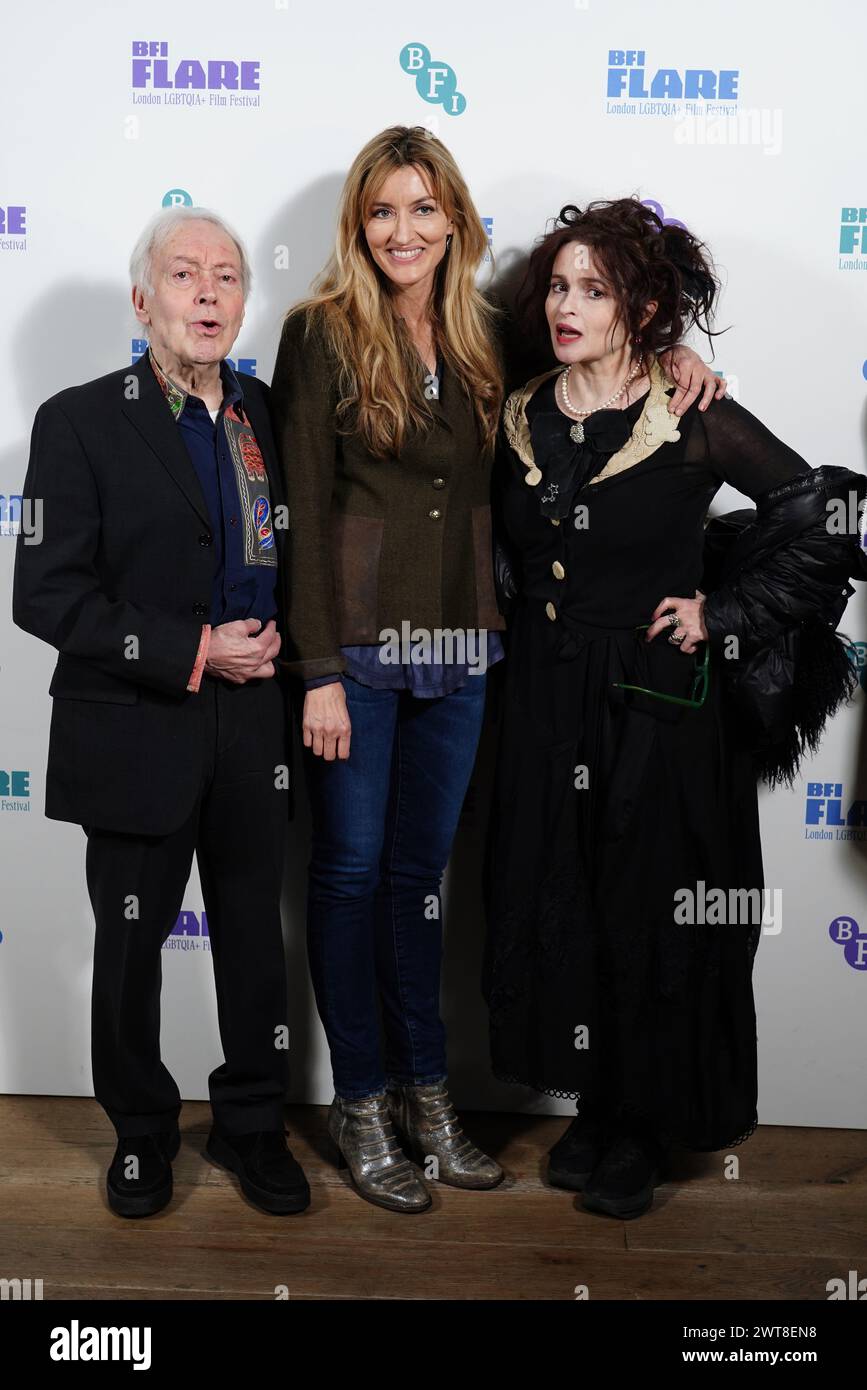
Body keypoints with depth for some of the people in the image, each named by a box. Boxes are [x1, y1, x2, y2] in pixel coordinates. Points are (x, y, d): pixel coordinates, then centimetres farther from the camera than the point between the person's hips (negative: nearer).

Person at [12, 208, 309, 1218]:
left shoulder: (274, 415, 6)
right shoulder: (81, 421, -7)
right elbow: (46, 595, -13)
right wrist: (193, 652, -17)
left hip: (255, 729, 4)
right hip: (137, 734, -3)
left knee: (255, 937, 14)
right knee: (130, 946, 12)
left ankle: (252, 1125, 32)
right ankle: (141, 1132, 32)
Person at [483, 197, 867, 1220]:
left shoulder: (696, 423, -10)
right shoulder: (521, 420, 5)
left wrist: (725, 615, -10)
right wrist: (529, 628, 7)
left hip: (659, 710, -4)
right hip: (545, 705, 5)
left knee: (653, 918, 6)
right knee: (556, 910, 11)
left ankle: (644, 1128, 25)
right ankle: (593, 1105, 31)